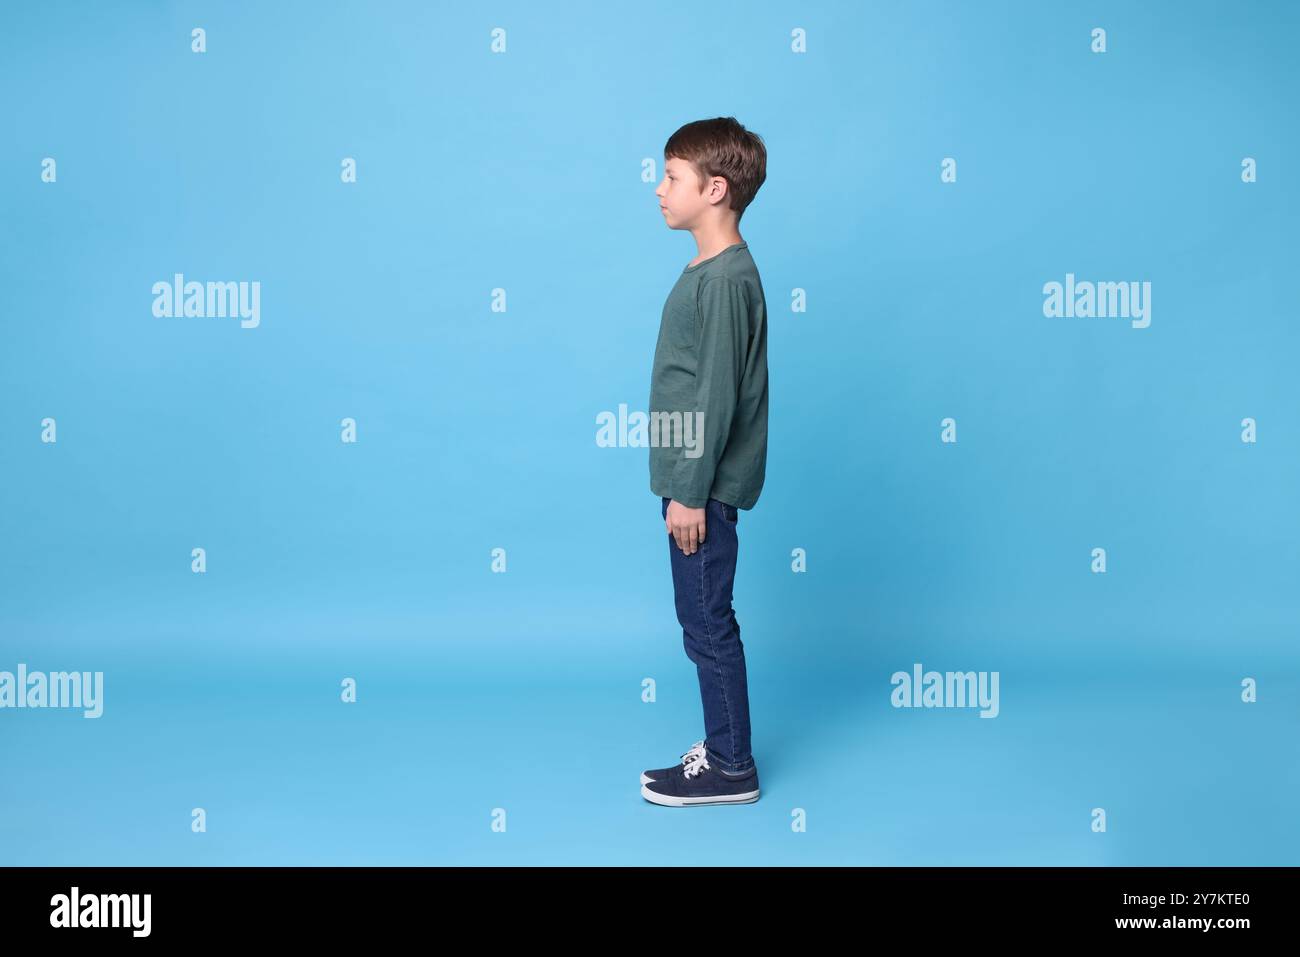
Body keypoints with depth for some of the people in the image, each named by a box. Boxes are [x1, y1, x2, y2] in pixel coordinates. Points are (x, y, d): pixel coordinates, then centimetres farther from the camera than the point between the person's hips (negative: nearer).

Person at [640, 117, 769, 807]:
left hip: (704, 487, -10)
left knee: (707, 624, 0)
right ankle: (725, 748, 27)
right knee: (703, 621, 16)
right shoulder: (711, 270, 12)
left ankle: (731, 770, 11)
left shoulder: (725, 279, -18)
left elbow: (717, 396, -21)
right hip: (694, 480, 10)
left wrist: (693, 493, -19)